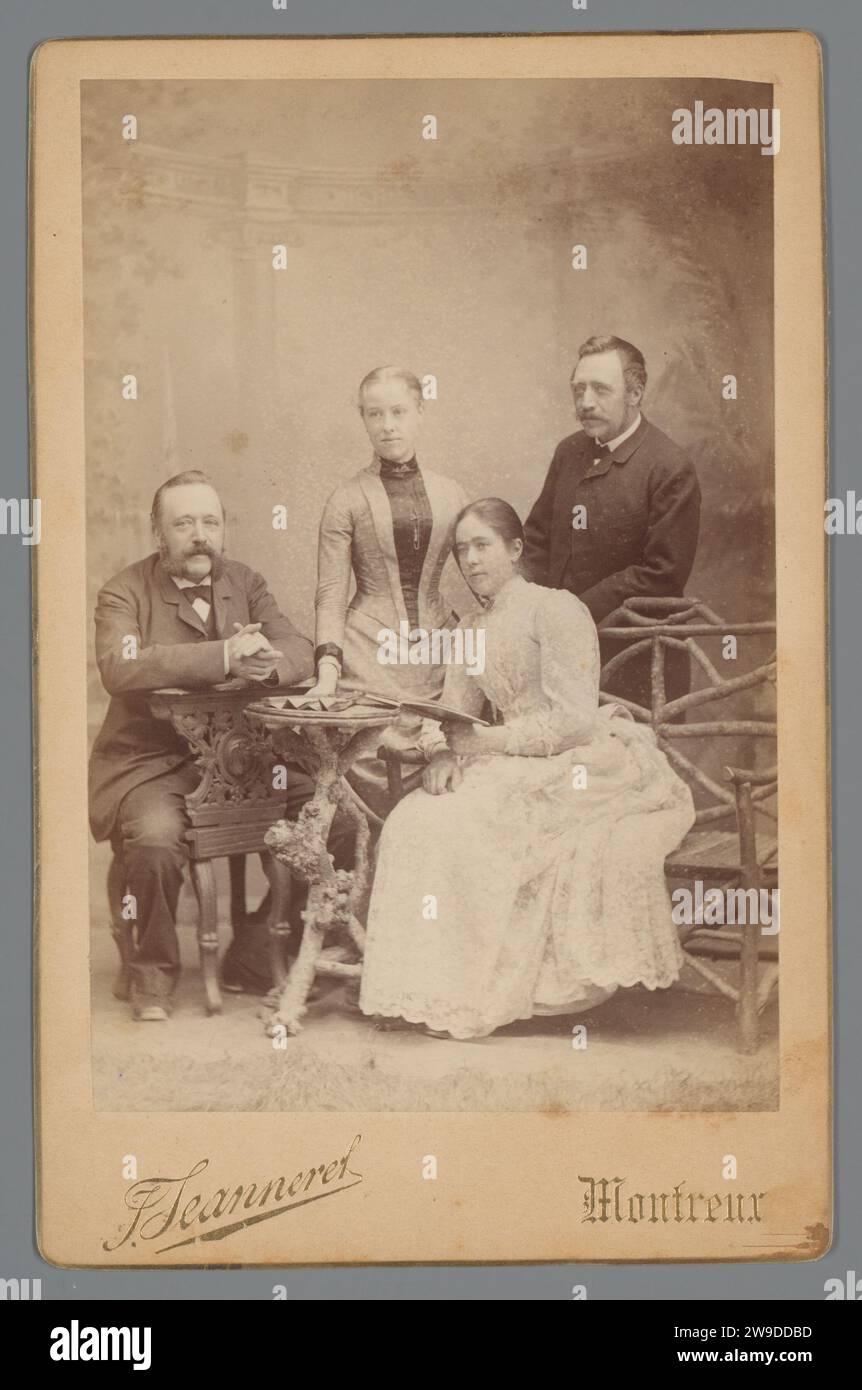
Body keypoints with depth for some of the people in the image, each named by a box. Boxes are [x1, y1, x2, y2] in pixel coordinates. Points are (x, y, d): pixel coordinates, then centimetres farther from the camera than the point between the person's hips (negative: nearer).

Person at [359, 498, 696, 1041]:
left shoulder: (555, 609, -8)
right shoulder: (472, 629, 17)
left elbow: (574, 720, -16)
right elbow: (457, 719, 11)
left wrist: (485, 741, -18)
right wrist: (446, 754, -12)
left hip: (580, 767, -7)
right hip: (517, 770, 7)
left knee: (462, 829, -26)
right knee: (416, 819, -15)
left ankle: (473, 998, -14)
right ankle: (431, 991, -10)